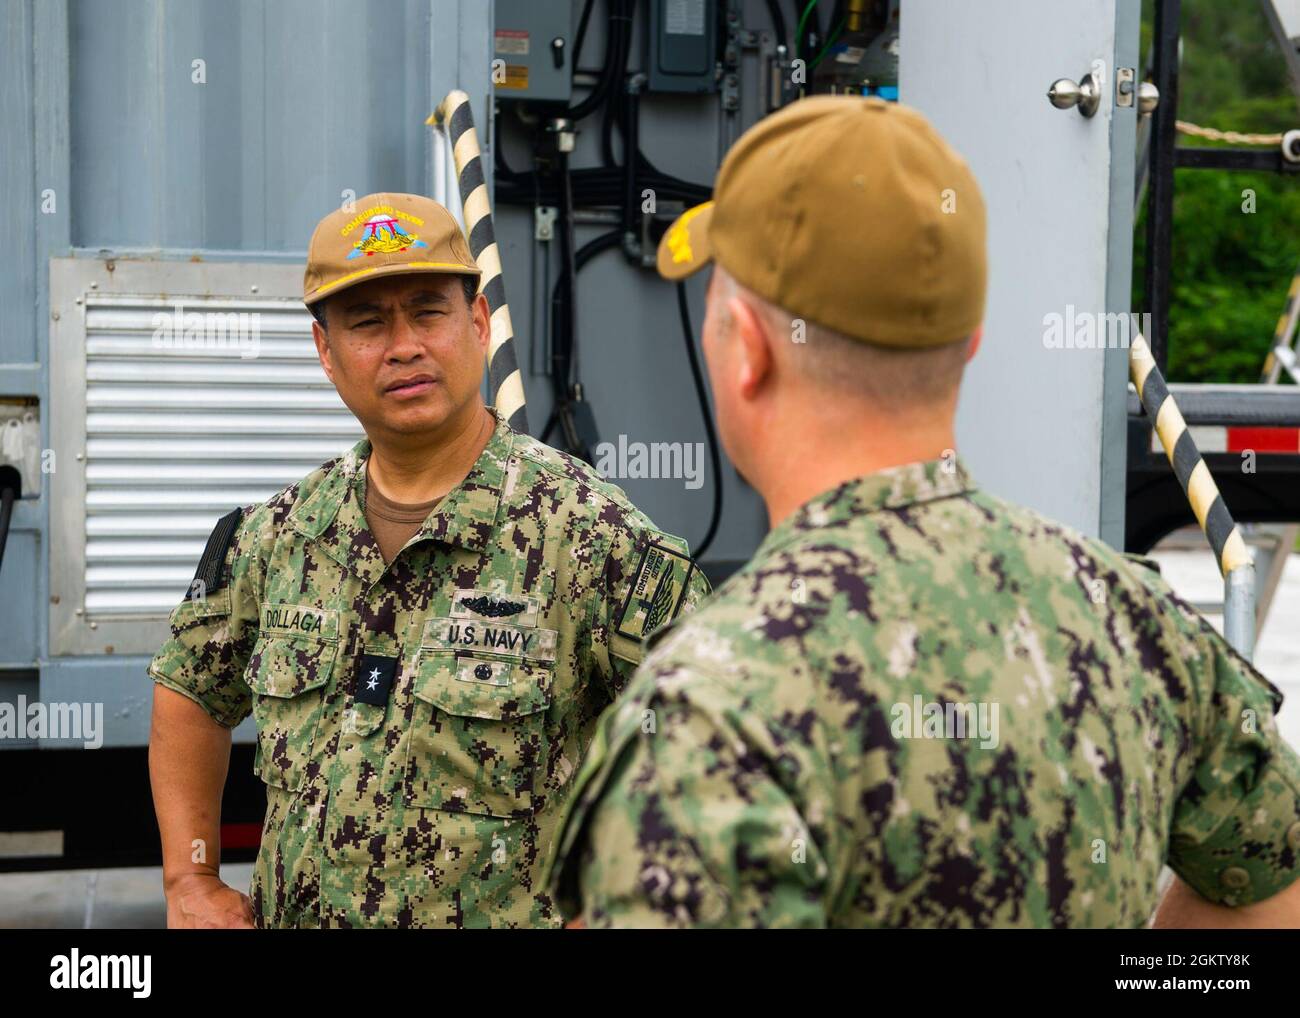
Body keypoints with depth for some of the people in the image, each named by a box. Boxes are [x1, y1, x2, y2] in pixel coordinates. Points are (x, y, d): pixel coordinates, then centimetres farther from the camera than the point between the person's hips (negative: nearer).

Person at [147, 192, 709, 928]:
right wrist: (191, 883, 10)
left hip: (513, 914, -5)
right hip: (288, 912, 5)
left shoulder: (589, 534, -16)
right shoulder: (279, 535, 1)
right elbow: (189, 689, 17)